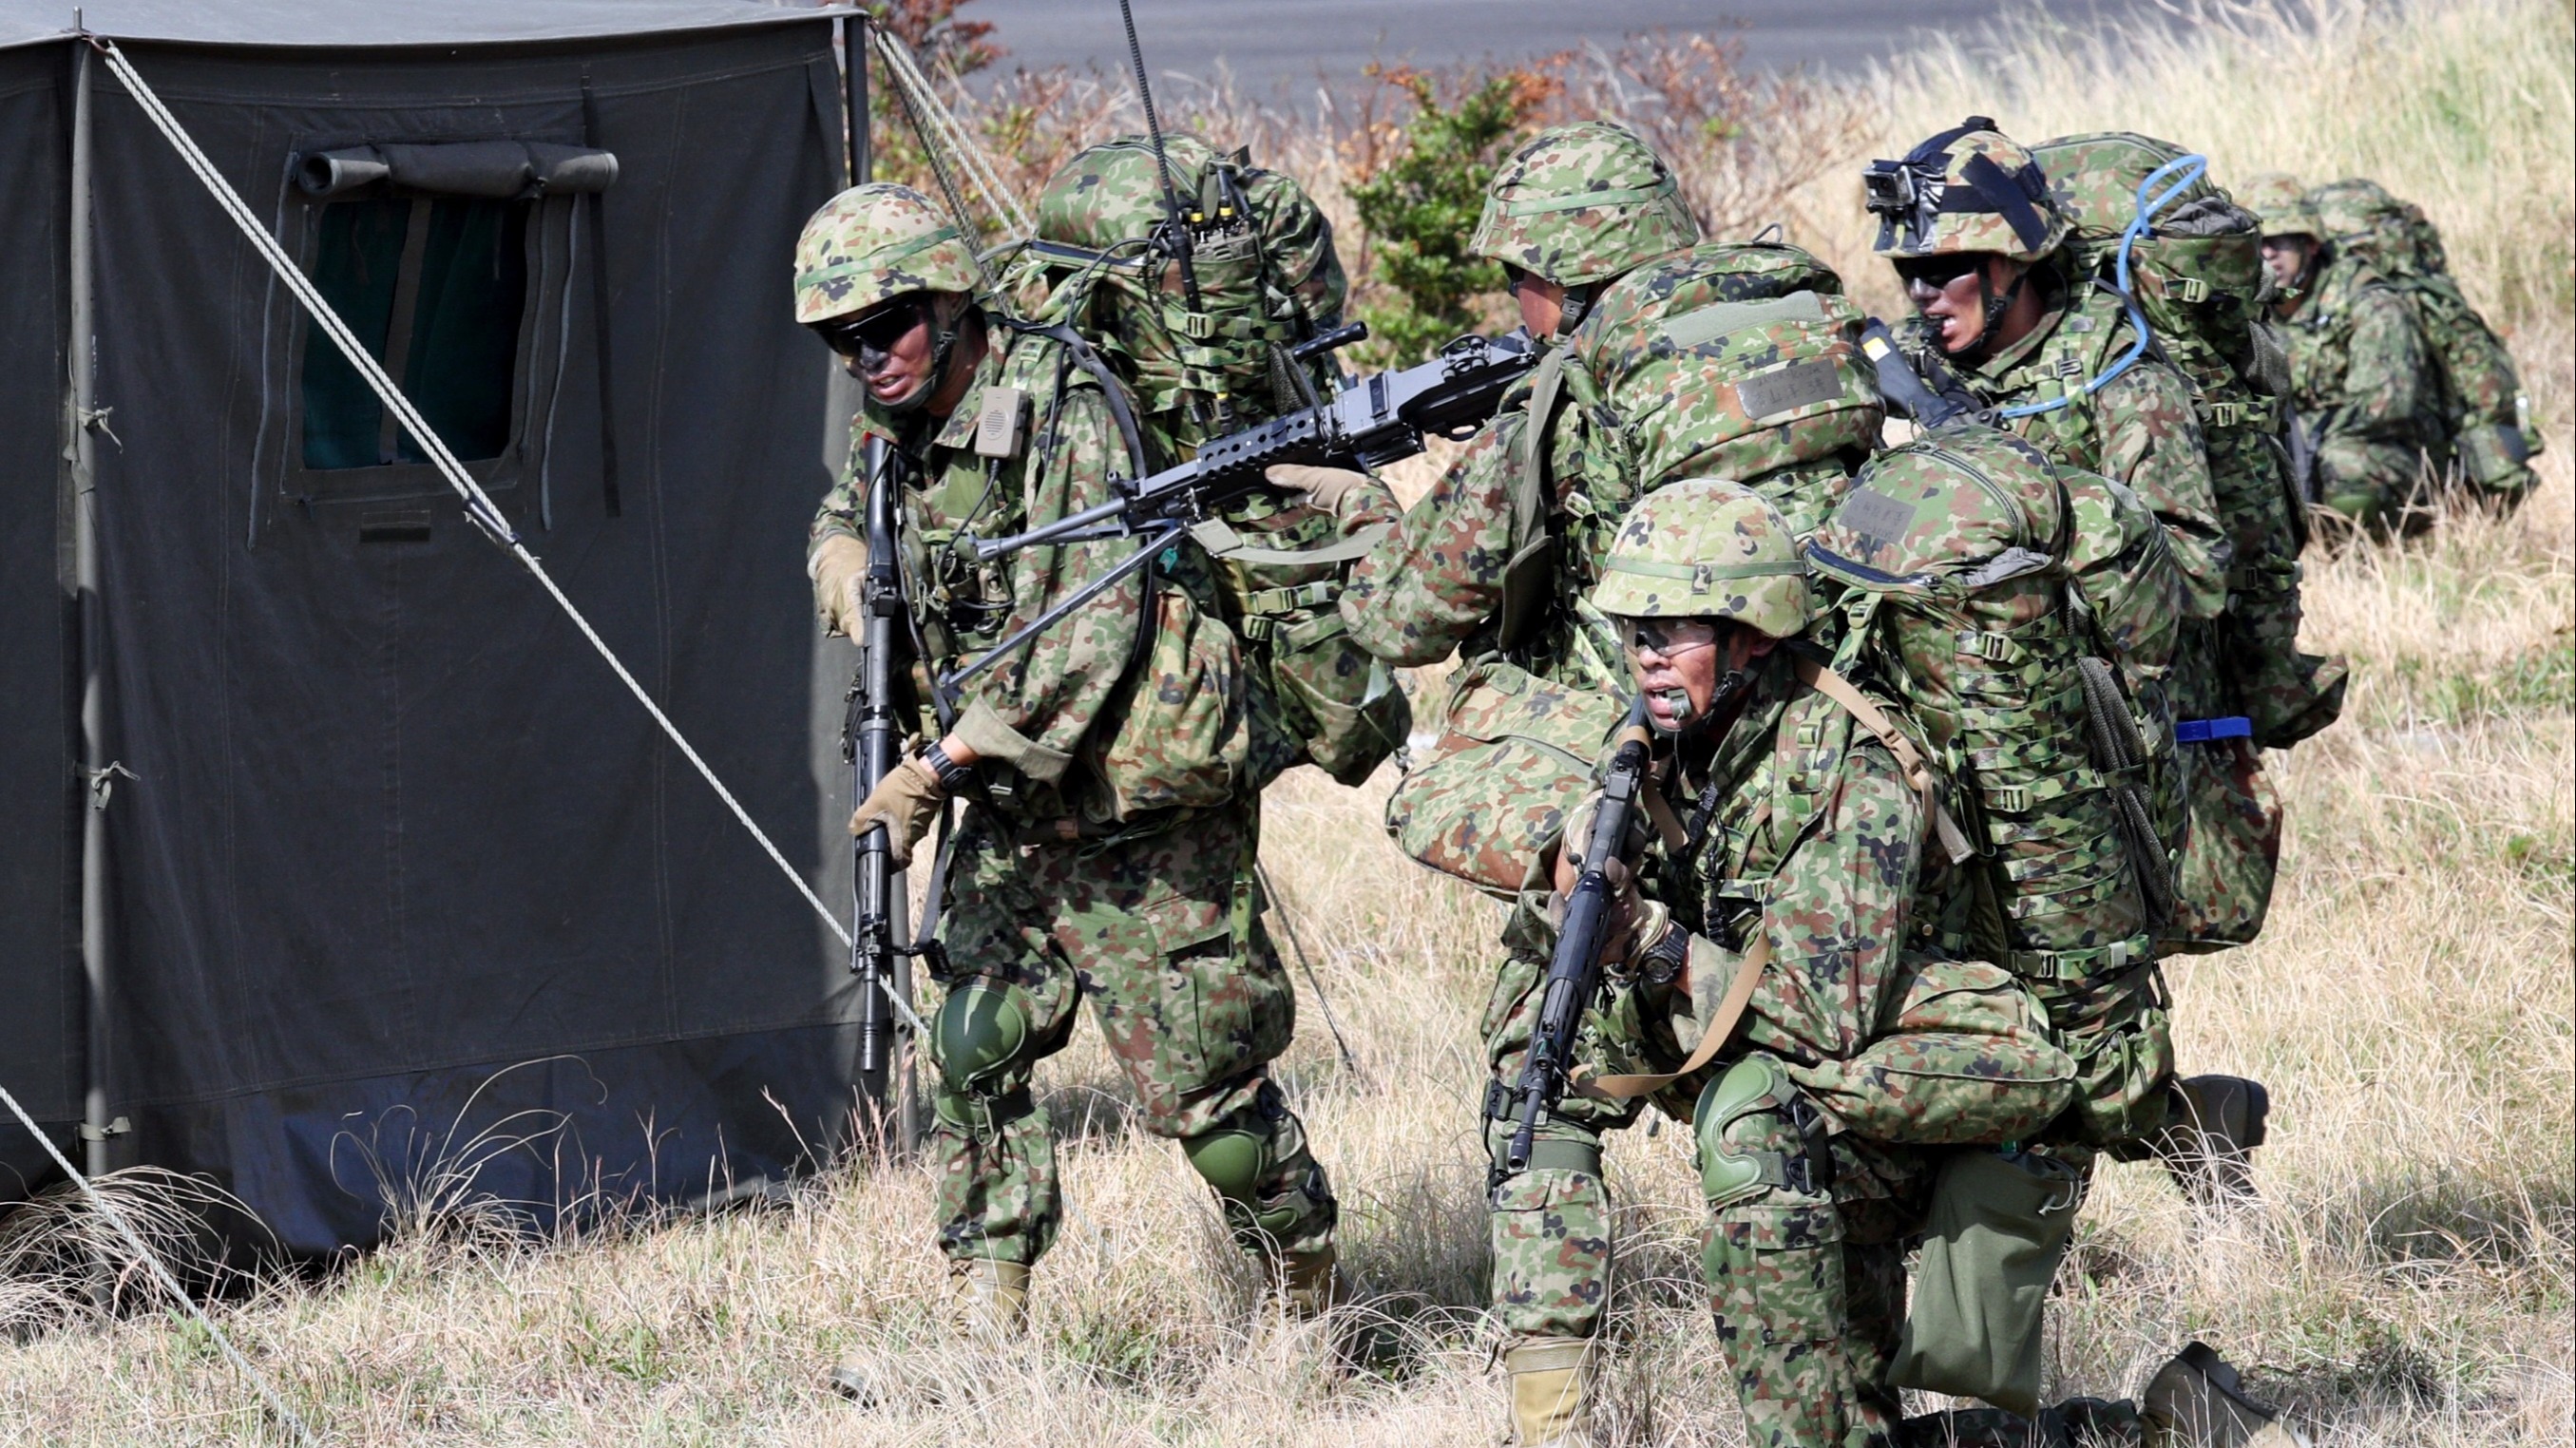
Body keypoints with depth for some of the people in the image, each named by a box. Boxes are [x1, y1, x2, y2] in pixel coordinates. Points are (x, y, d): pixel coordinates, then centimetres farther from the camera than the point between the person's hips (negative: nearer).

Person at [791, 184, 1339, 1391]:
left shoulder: (1069, 411, -20)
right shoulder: (905, 433, 6)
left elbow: (1097, 630, -26)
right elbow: (849, 493, 32)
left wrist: (942, 766, -28)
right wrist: (841, 544, 6)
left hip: (1140, 806, -8)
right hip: (1010, 811, 8)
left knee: (1198, 1084, -5)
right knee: (972, 1058, 2)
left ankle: (1316, 1319, 13)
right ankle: (987, 1335, 5)